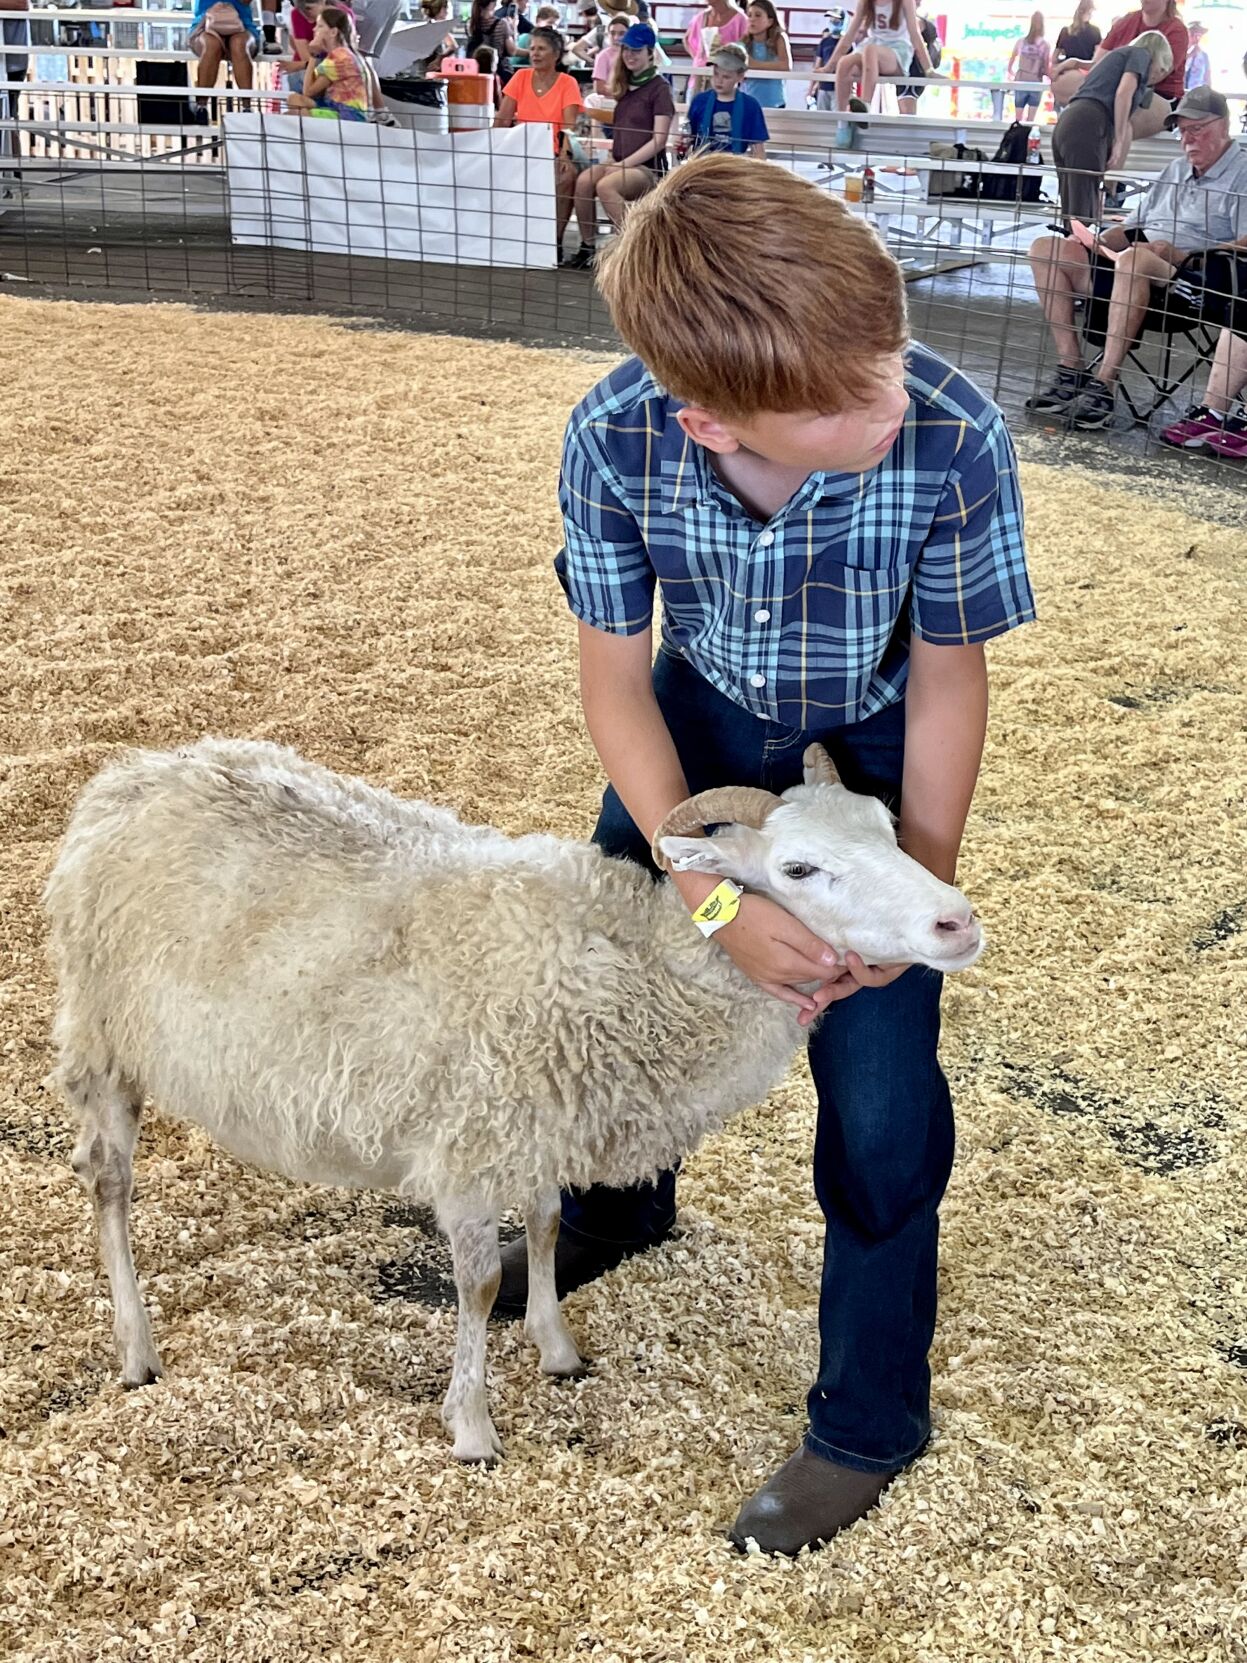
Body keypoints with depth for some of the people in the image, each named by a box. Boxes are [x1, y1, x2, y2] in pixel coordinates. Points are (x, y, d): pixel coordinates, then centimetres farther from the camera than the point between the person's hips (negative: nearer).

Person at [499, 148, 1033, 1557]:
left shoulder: (952, 439, -35)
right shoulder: (616, 438, -31)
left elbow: (947, 678, -18)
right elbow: (614, 678, -17)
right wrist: (709, 896, -26)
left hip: (876, 739, -2)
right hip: (702, 712, 3)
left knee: (879, 1095, -4)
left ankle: (869, 1418, 19)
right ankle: (619, 1202, 50)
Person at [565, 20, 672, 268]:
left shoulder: (659, 88, -4)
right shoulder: (625, 85, 18)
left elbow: (659, 138, -11)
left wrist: (625, 163, -16)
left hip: (647, 166, -6)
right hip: (620, 161, 6)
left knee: (605, 186, -34)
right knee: (584, 181, -25)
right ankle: (588, 247, -13)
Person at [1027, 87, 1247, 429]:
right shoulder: (1176, 170, 27)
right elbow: (1133, 227, 26)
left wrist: (1183, 256, -23)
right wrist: (1094, 243, 4)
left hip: (1196, 279, -8)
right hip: (1134, 272, 8)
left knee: (1135, 258, -40)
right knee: (1045, 249, -4)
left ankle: (1103, 387, -40)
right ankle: (1071, 374, -16)